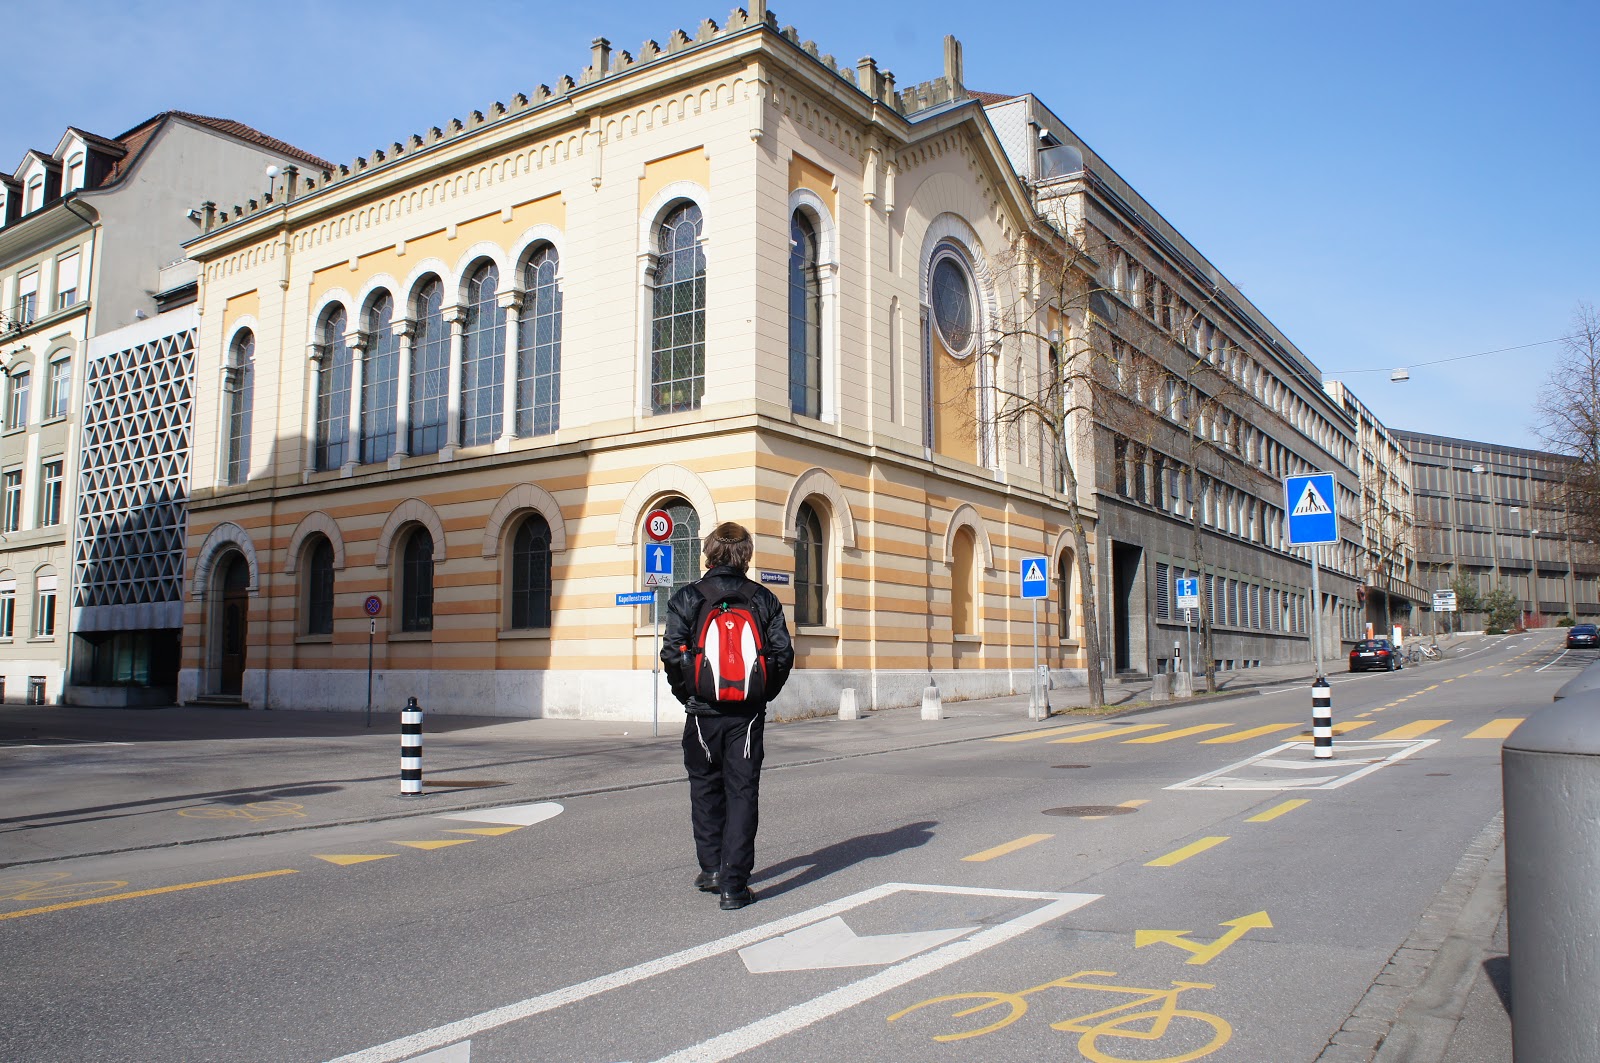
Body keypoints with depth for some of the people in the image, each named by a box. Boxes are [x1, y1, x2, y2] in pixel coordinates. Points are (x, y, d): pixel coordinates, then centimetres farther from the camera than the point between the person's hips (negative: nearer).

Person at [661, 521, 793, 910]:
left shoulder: (687, 598, -3)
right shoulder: (764, 599, 2)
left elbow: (673, 654, -10)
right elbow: (783, 654, -3)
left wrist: (686, 695, 5)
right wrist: (764, 695, 10)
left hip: (703, 712, 0)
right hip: (749, 714, 1)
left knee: (706, 788, 18)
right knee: (743, 792, 4)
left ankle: (712, 867, 23)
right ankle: (734, 885, 3)